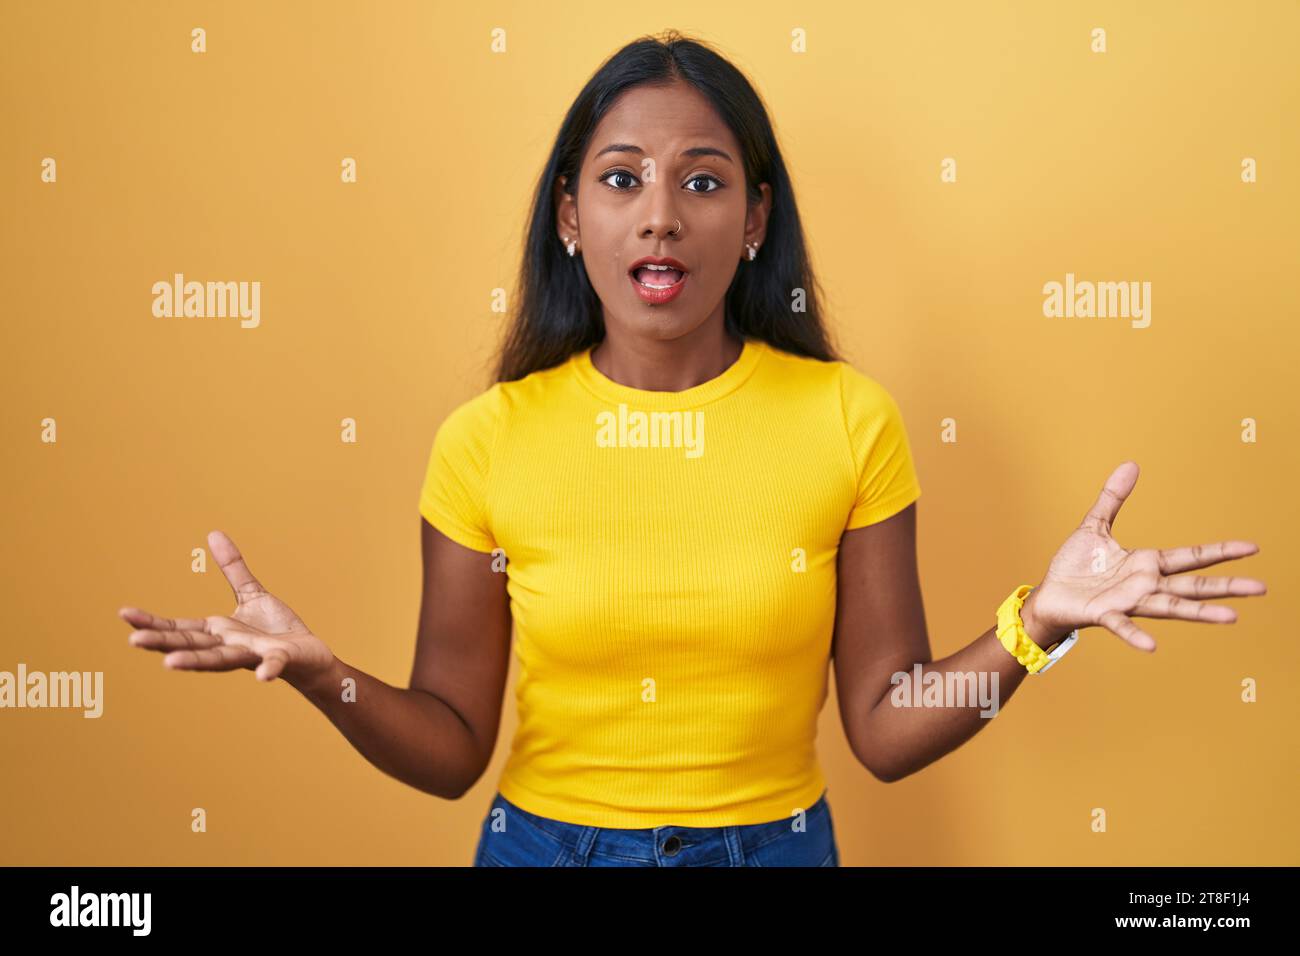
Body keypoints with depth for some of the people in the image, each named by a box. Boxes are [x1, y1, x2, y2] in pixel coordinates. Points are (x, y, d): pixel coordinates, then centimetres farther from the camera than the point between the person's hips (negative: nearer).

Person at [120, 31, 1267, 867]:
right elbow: (449, 749, -4)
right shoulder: (486, 441, -9)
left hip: (775, 841, 0)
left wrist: (1032, 624, -21)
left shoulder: (850, 419, -8)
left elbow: (887, 731, -6)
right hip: (545, 839, 0)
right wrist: (321, 671, -21)